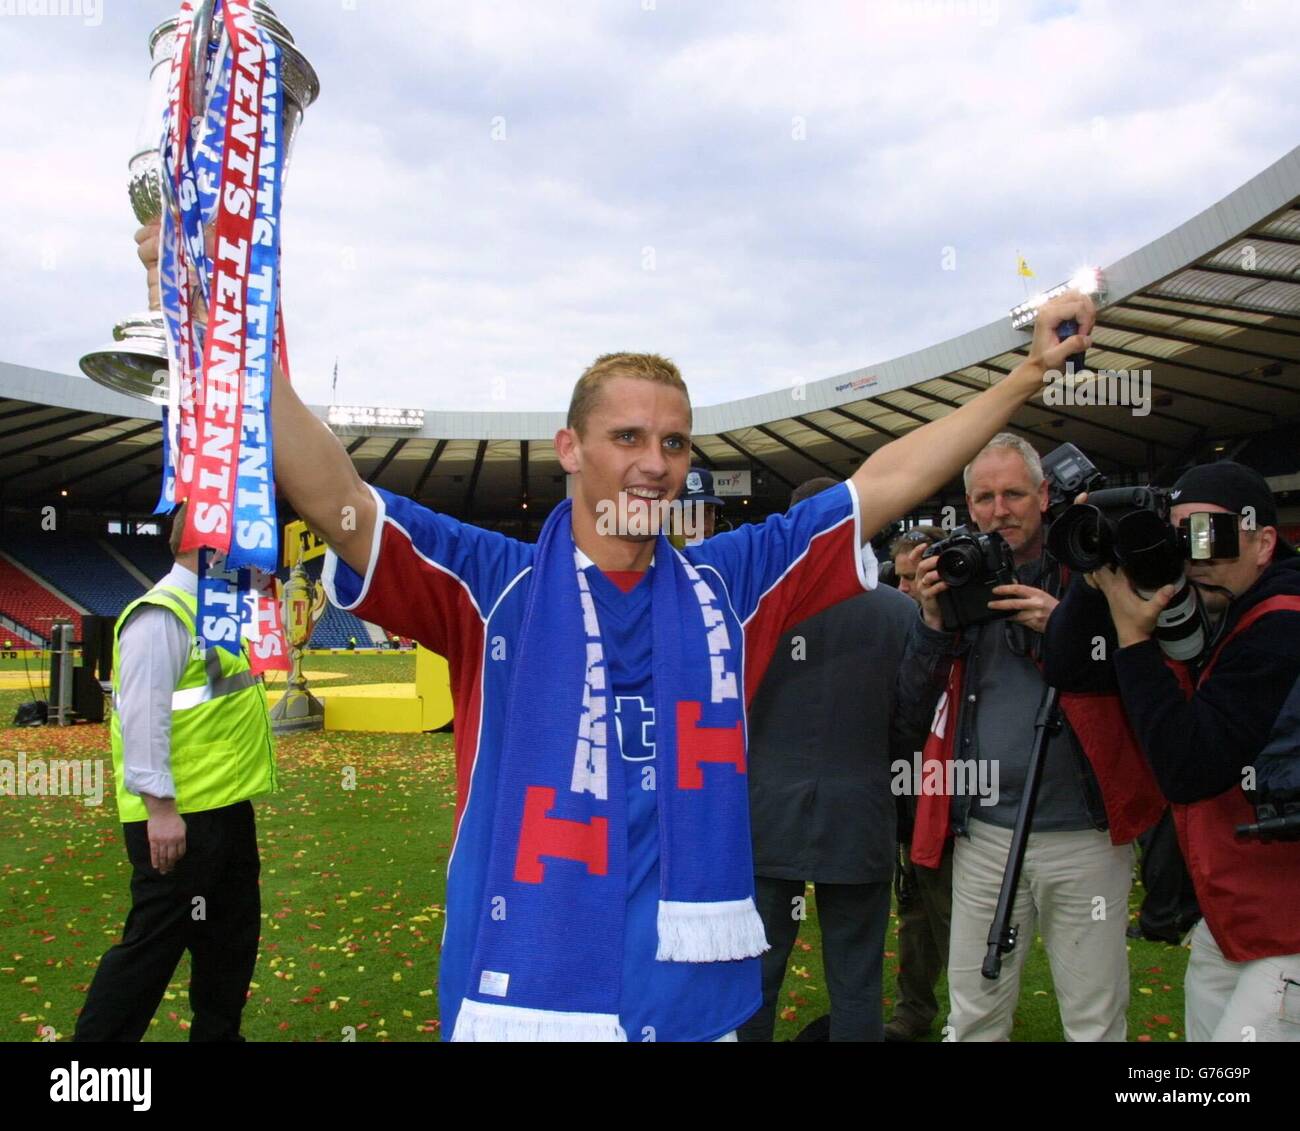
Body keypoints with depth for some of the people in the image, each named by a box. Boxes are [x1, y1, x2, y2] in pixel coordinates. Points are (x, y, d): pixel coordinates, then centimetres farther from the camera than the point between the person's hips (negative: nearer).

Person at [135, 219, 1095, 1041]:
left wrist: (1031, 371, 10)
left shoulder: (727, 587, 4)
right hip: (522, 996, -3)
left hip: (694, 999, 3)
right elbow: (335, 500, -15)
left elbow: (886, 483, 8)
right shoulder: (490, 586, -4)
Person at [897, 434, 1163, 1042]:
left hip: (1087, 837, -2)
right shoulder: (954, 580, 6)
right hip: (984, 837, 2)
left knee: (1095, 1022, 10)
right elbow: (914, 711, 5)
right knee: (974, 1018, 13)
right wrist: (932, 622, -9)